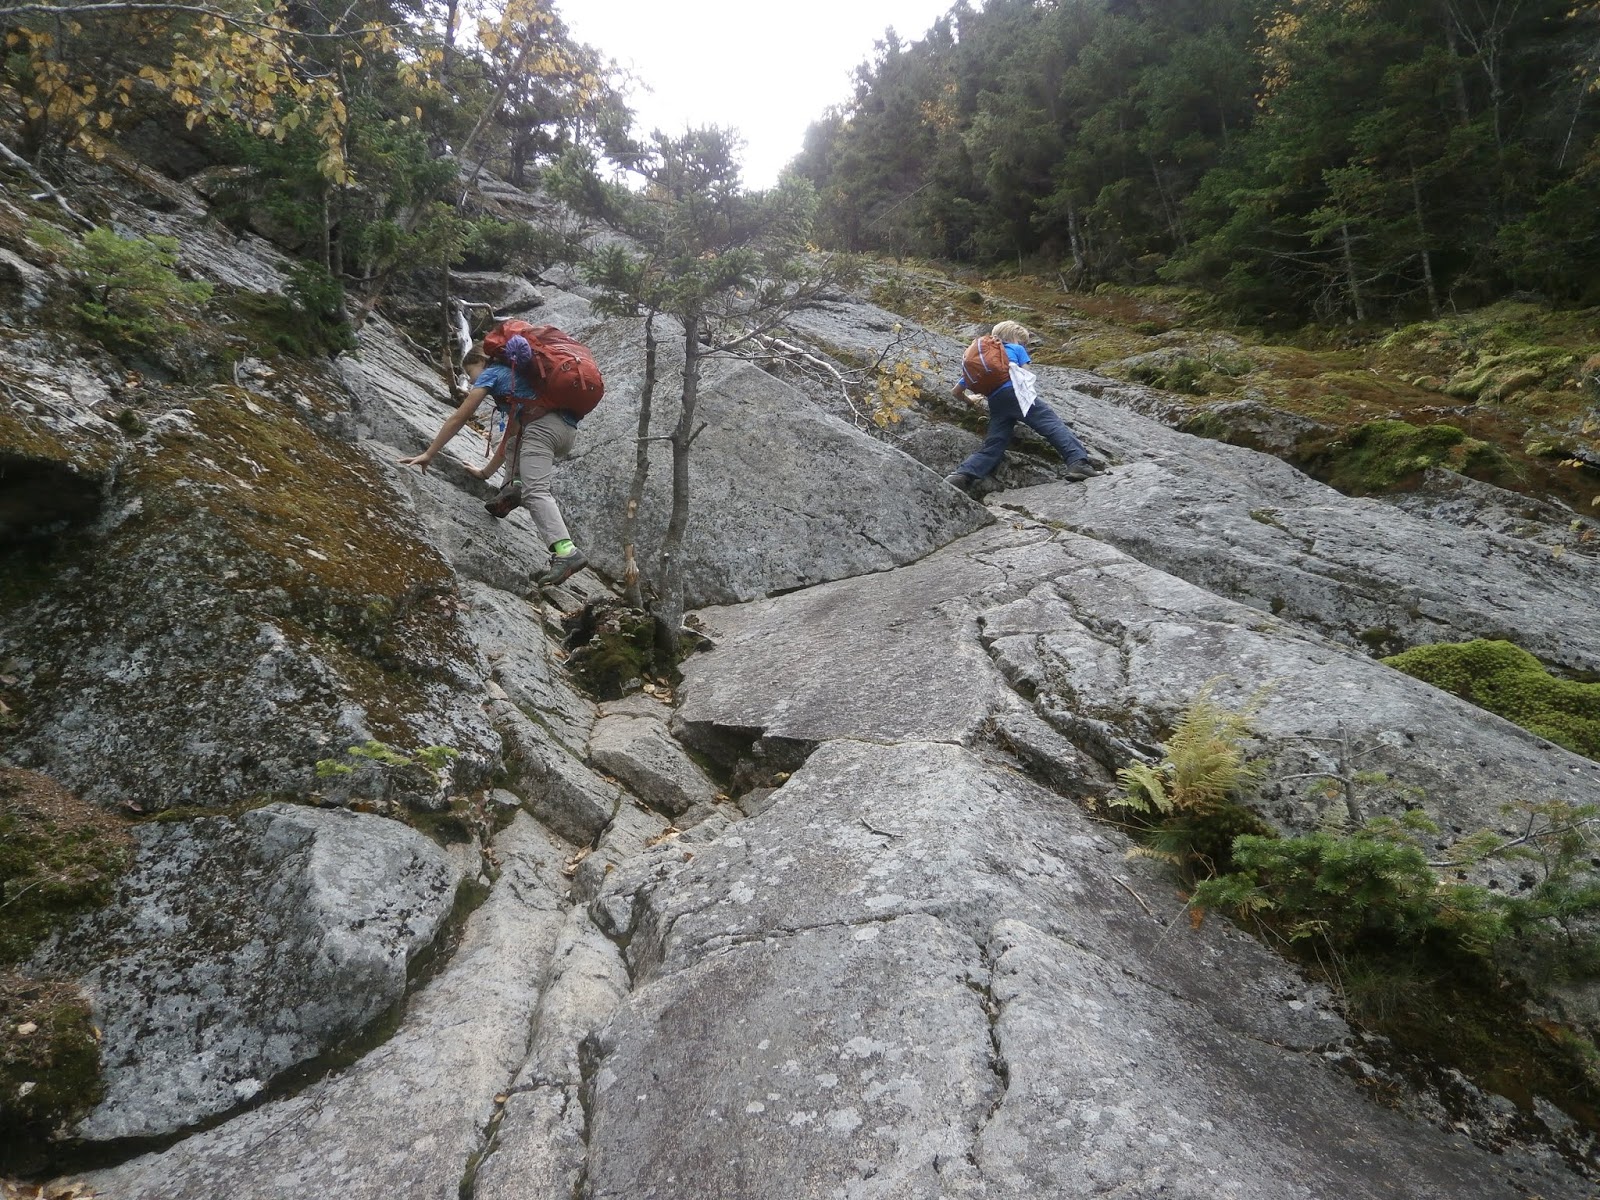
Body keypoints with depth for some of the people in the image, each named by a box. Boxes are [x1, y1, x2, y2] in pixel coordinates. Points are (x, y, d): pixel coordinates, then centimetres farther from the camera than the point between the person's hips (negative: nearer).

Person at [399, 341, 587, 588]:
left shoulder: (491, 373, 17)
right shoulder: (516, 377, 40)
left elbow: (458, 419, 13)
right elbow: (510, 436, 41)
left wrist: (428, 454, 18)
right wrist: (485, 472, 44)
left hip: (543, 425, -8)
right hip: (569, 431, 8)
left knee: (535, 492, -19)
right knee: (517, 439, 37)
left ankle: (566, 551, -39)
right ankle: (516, 484, 8)